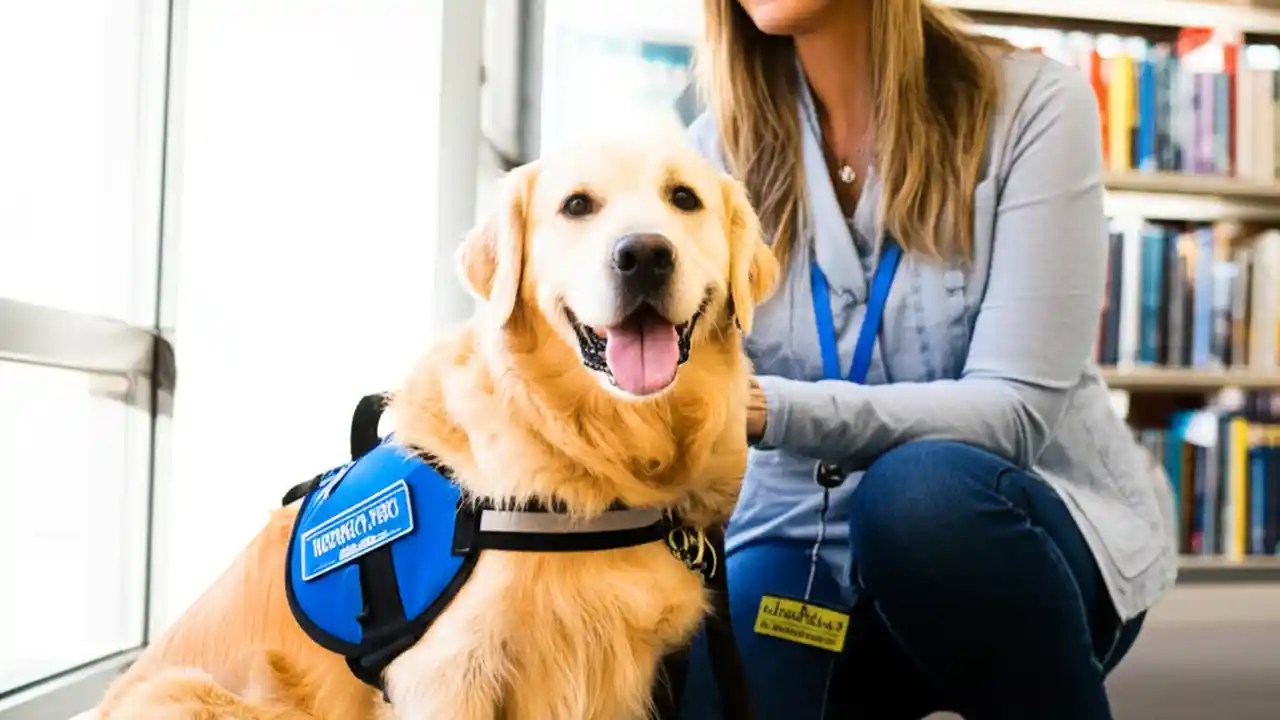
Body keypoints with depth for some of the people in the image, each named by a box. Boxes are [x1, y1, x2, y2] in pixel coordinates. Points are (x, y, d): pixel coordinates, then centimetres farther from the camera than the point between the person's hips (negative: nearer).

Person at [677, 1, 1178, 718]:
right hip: (806, 530, 2)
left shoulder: (1033, 103, -14)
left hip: (1019, 526, -2)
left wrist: (770, 410, -35)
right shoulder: (718, 148, -5)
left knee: (915, 487, -35)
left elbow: (1017, 411, -21)